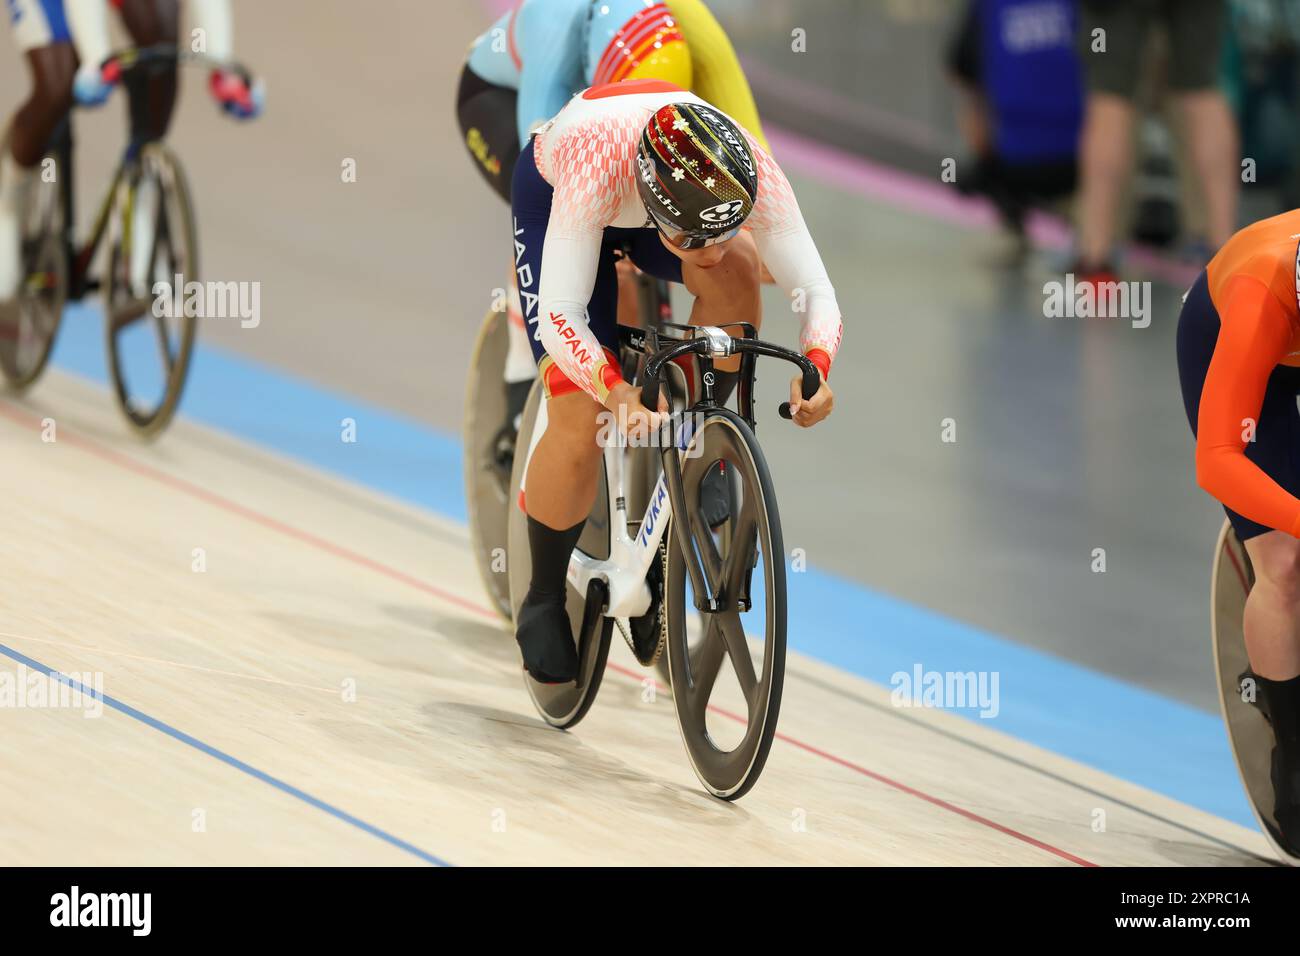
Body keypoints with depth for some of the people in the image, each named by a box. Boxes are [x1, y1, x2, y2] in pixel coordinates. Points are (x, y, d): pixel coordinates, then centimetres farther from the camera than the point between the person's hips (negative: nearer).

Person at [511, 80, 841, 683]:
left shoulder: (751, 173, -37)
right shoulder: (596, 166, -46)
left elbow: (814, 288, -30)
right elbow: (559, 315, -43)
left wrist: (815, 372, -49)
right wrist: (619, 395, -58)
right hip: (549, 194, -3)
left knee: (735, 275, -31)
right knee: (581, 426, -13)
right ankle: (543, 601, 11)